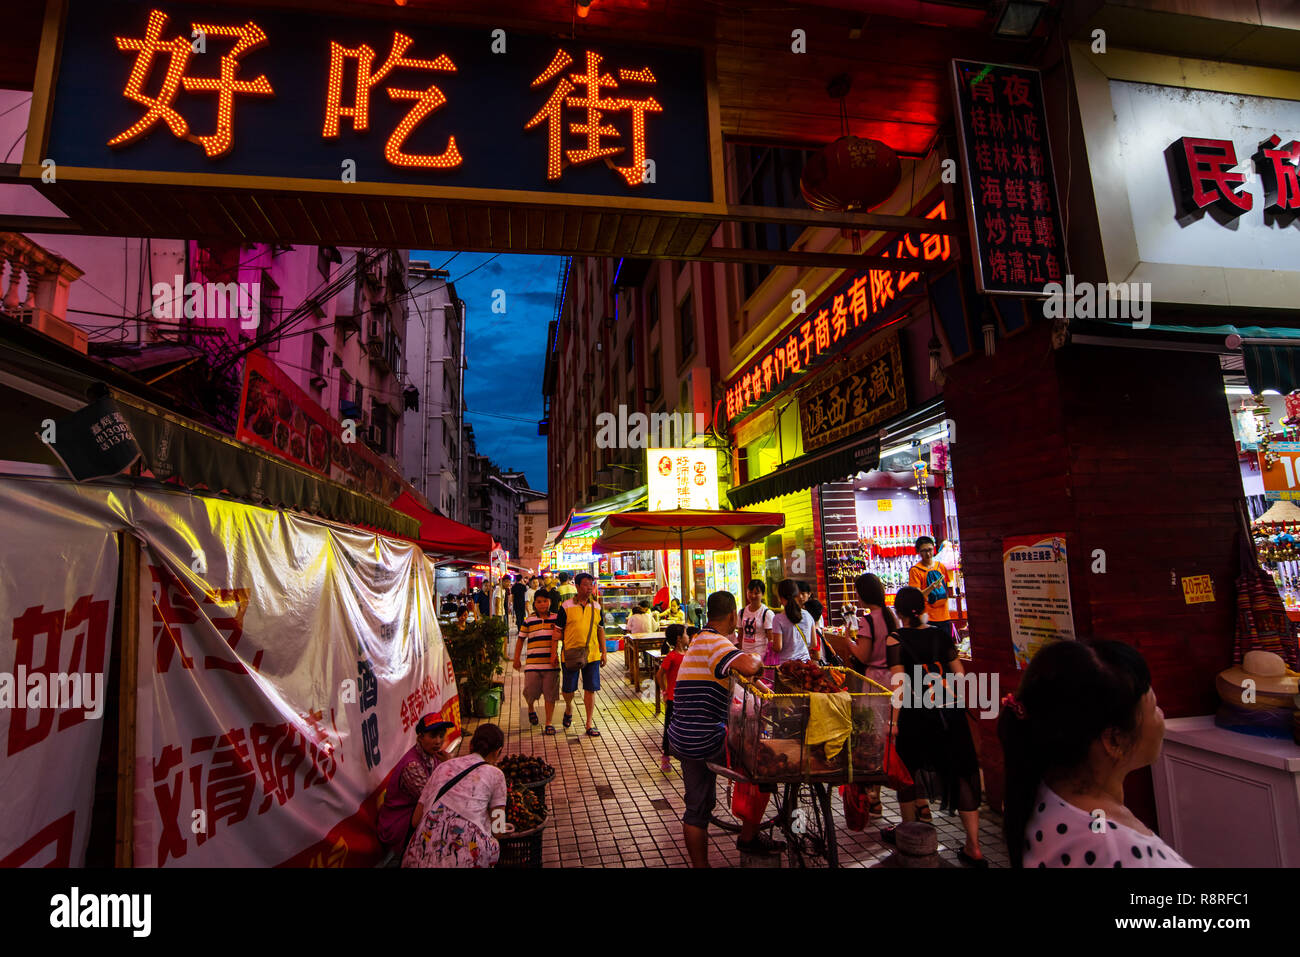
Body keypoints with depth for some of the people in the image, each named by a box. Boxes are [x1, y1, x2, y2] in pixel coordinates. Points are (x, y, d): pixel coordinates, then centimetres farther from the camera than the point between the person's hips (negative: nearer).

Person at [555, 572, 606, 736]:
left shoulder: (596, 607, 5)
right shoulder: (566, 607, -4)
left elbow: (600, 630, 12)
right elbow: (558, 630, 0)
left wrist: (603, 652, 10)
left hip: (592, 655, 2)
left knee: (590, 689, 3)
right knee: (568, 689, 9)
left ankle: (589, 724, 14)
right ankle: (568, 709, 41)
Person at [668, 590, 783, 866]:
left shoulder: (700, 641, 17)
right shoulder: (715, 641, -18)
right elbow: (748, 667, -33)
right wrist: (758, 660, -13)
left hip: (685, 740, 10)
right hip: (705, 740, -10)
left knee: (697, 808, 18)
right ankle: (748, 837, 19)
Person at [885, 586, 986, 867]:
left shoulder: (895, 640, -9)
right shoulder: (941, 634, 3)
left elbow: (900, 683, -13)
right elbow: (959, 673, 6)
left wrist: (893, 719, -10)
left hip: (916, 714, -4)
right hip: (950, 712, 4)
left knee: (912, 771, 18)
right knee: (960, 774, 9)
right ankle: (973, 848, 13)